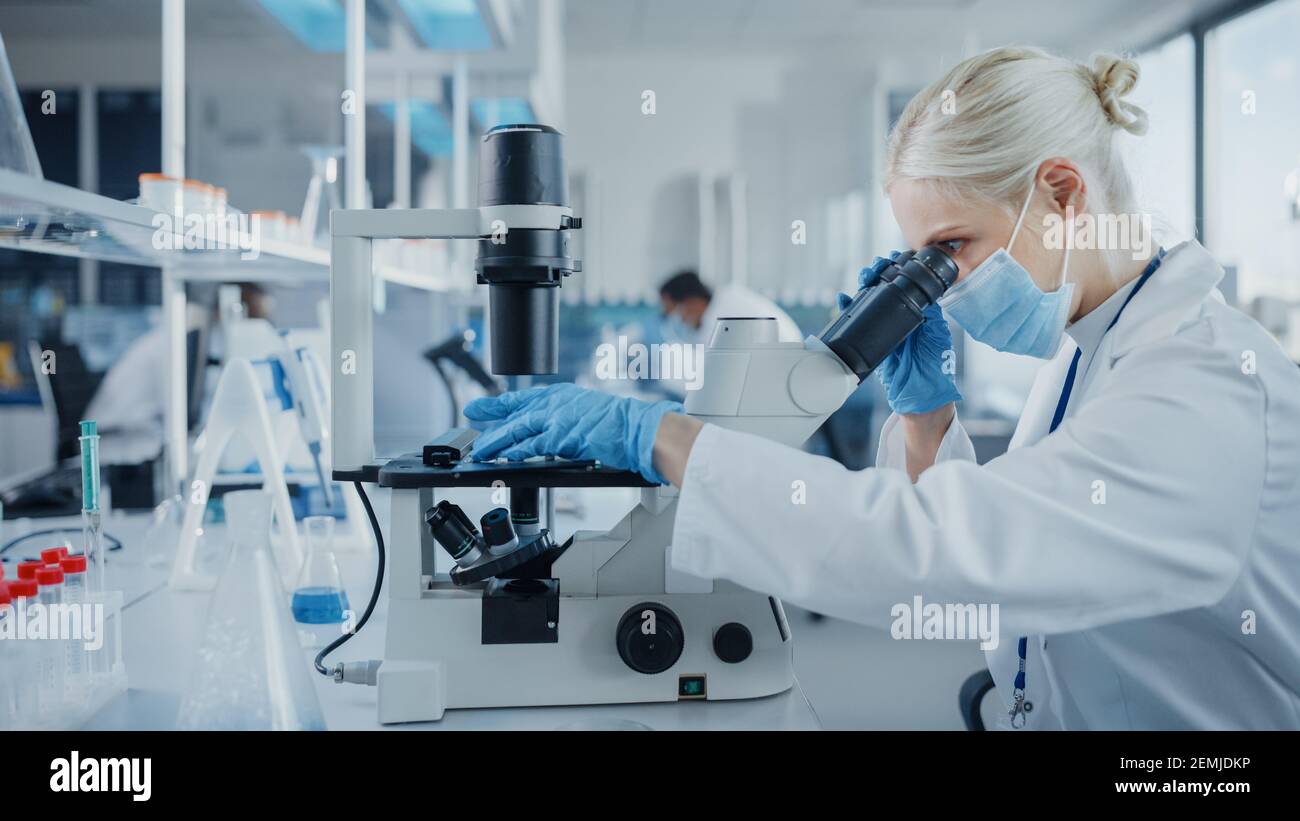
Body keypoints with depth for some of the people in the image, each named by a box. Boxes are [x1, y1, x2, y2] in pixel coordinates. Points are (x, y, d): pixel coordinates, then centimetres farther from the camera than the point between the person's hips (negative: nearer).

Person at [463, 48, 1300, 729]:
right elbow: (975, 558, 10)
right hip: (1046, 709, 7)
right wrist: (922, 407, -4)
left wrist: (653, 434, -32)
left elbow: (926, 548, -35)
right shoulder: (1083, 354, 5)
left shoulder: (1210, 390, -24)